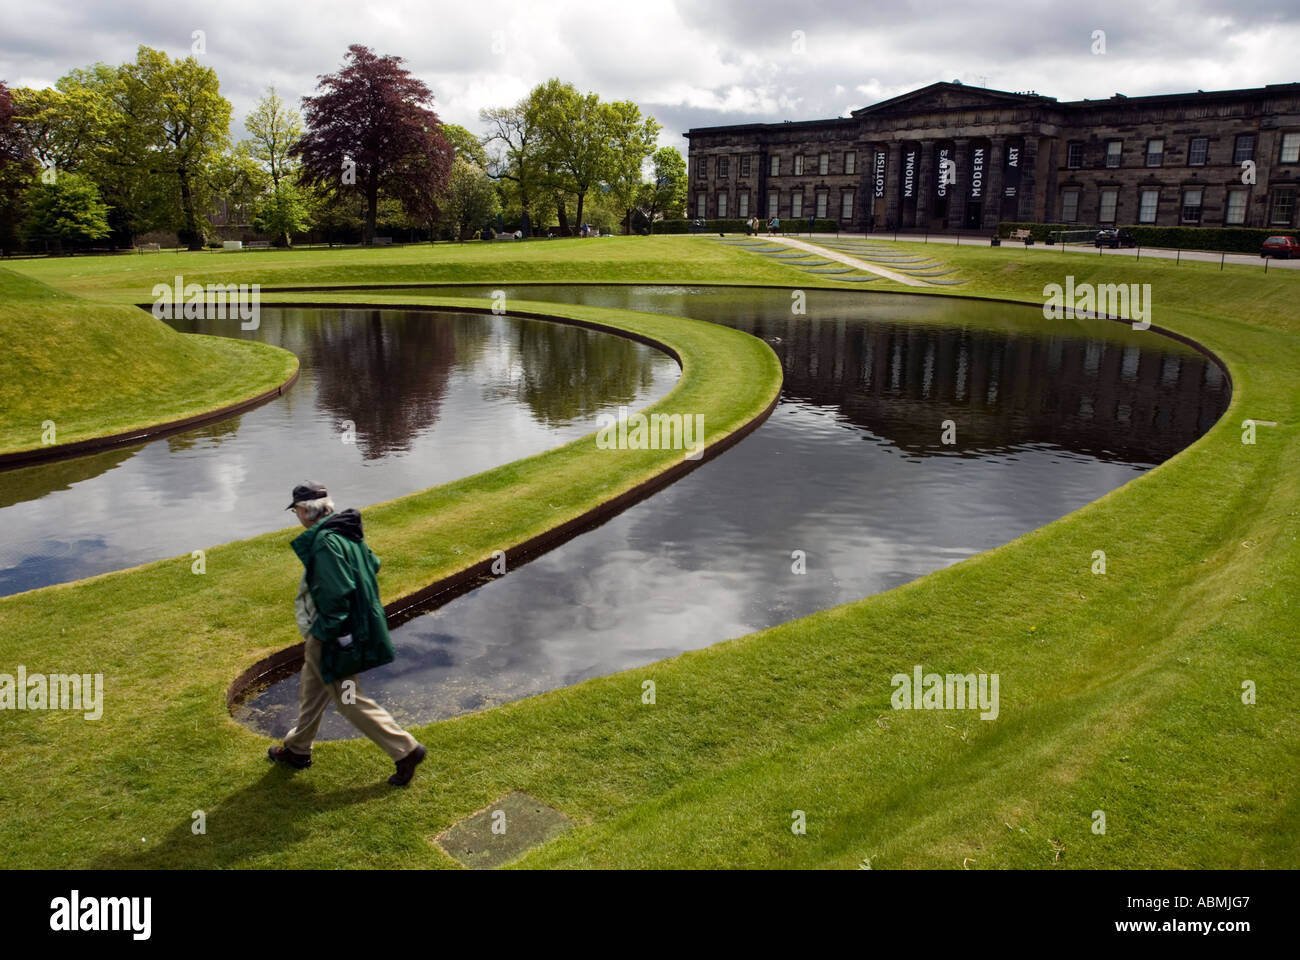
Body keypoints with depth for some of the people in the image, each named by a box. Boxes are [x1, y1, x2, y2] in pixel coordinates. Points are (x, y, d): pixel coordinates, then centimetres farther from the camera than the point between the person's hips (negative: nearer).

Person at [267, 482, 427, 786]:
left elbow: (337, 596, -29)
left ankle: (406, 750, 7)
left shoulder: (325, 542, -26)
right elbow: (372, 565, 12)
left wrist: (321, 635, -18)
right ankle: (297, 749, 44)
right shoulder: (346, 532, 3)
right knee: (311, 687, 25)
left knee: (349, 699, 2)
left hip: (333, 636, -10)